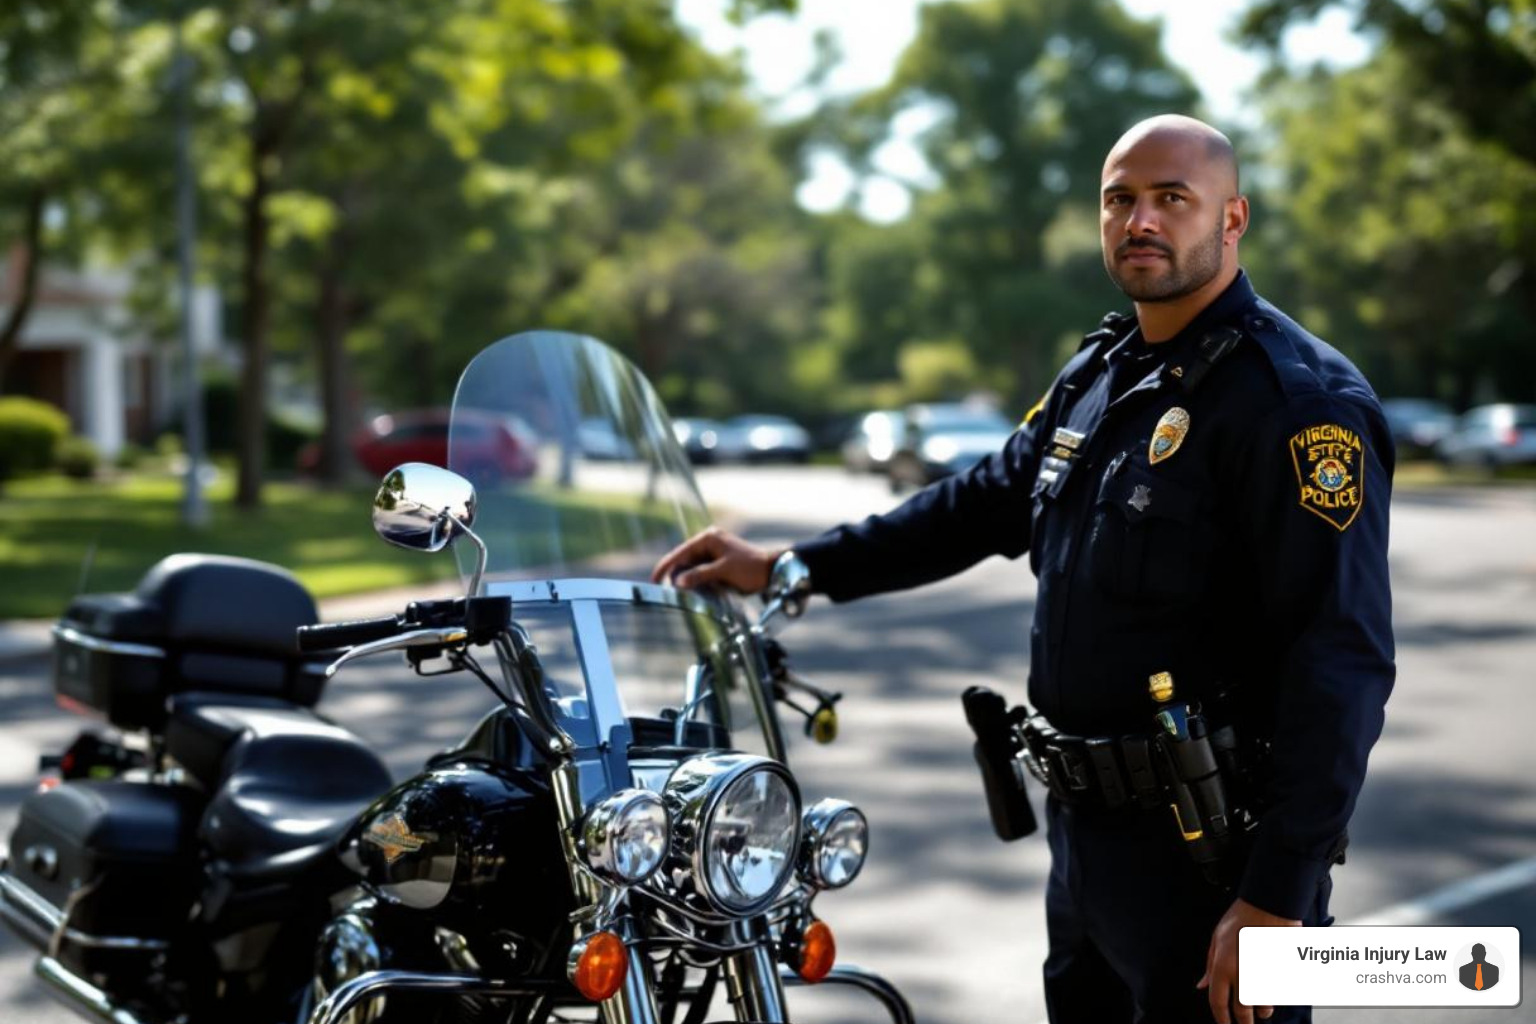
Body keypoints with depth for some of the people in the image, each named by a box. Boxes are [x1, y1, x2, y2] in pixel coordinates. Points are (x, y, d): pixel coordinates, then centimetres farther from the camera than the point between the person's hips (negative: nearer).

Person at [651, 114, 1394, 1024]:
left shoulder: (1296, 396, -15)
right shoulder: (1100, 376, 13)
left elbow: (1341, 658, -21)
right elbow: (984, 504, 22)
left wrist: (1277, 897, -24)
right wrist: (787, 569, 18)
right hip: (1088, 826, 9)